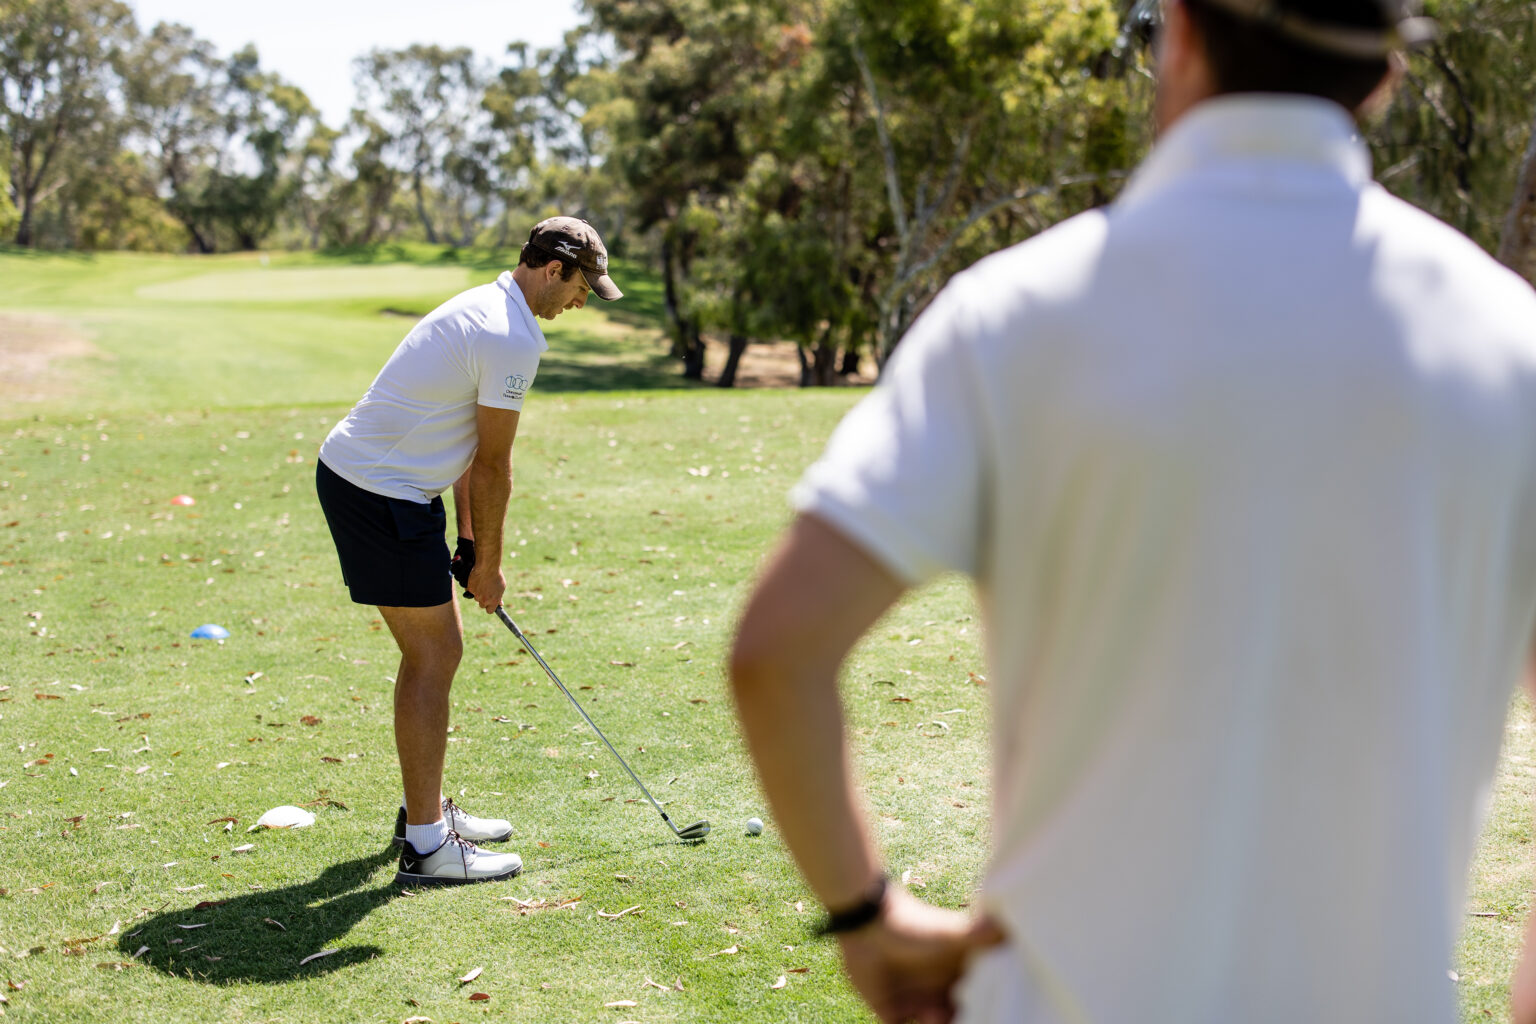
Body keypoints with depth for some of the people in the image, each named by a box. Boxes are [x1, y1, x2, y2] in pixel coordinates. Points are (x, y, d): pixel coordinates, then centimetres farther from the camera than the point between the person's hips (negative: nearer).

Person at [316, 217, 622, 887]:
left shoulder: (483, 305, 16)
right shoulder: (515, 339, -17)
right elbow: (493, 466, -11)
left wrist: (468, 539, 18)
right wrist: (488, 563, 0)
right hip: (383, 495, -10)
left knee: (432, 647, 17)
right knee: (435, 655, -6)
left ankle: (424, 810, 28)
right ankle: (426, 845, -2)